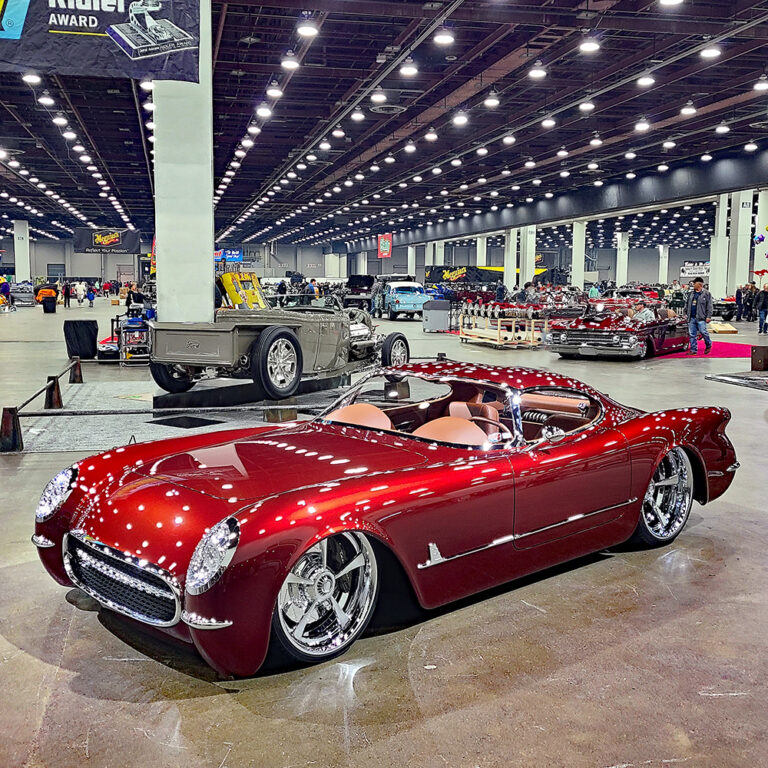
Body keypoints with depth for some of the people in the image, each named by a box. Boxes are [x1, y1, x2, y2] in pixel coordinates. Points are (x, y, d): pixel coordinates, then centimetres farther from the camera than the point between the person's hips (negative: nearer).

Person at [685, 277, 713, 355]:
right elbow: (687, 304, 23)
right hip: (691, 318, 6)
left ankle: (708, 345, 16)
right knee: (692, 334, 4)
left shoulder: (707, 294, -1)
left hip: (701, 318, -5)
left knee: (703, 332, -9)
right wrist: (686, 313, 16)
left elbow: (709, 306, -5)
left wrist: (709, 316, -11)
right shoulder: (691, 294, 15)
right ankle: (693, 350, 10)